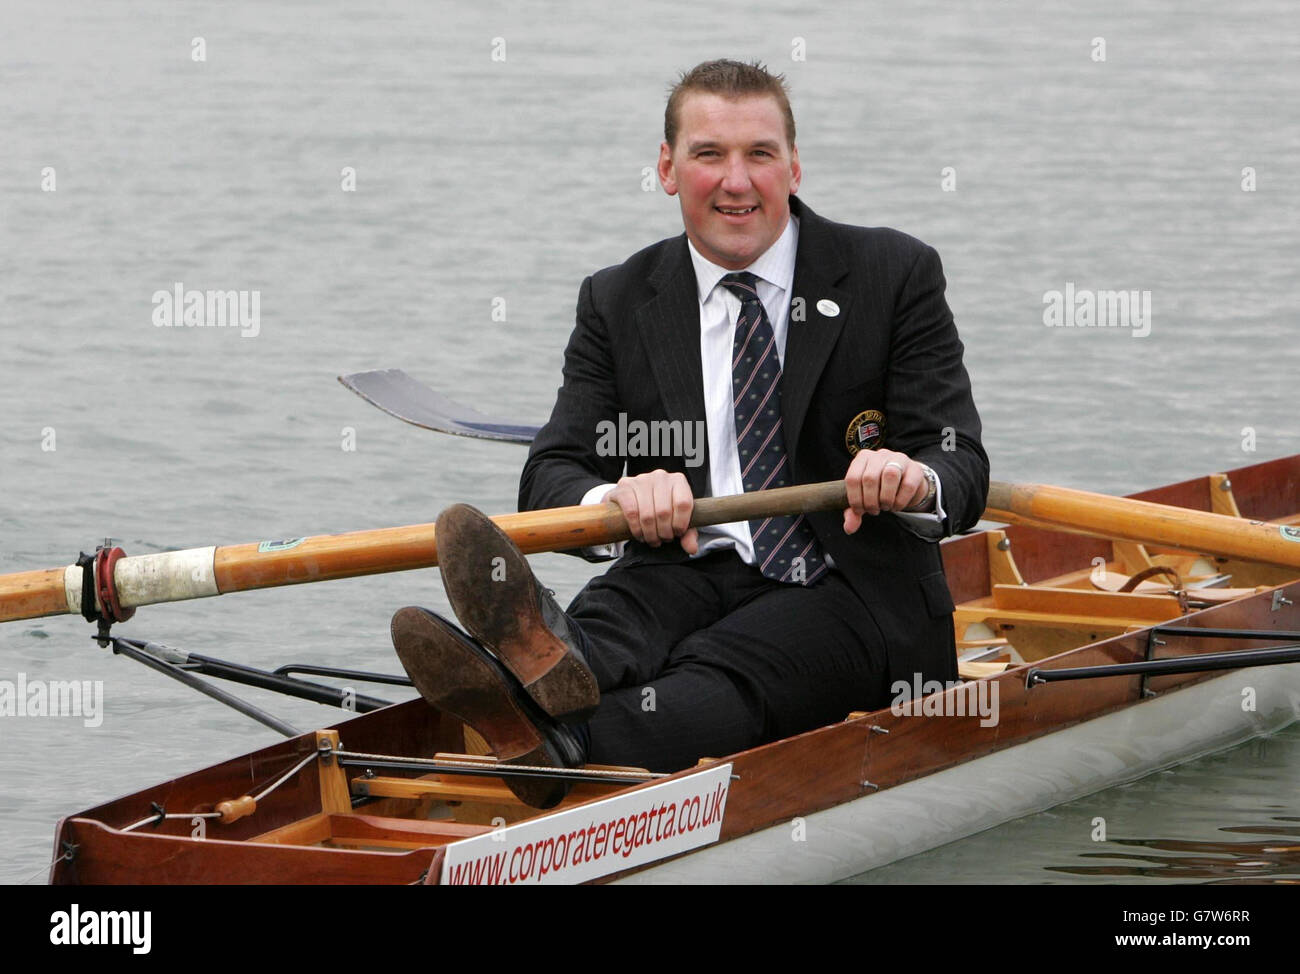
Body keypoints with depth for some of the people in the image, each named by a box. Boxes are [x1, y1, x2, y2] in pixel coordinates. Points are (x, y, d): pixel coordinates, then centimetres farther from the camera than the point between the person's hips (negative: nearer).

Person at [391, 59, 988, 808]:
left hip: (853, 594, -3)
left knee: (720, 669, -34)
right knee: (618, 610, -33)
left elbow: (962, 465, -6)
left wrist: (917, 480, -33)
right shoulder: (618, 305, 9)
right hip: (694, 574, 3)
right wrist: (611, 498, -27)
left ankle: (562, 745, -66)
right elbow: (552, 473, -1)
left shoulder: (896, 276, 2)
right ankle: (556, 664, -70)